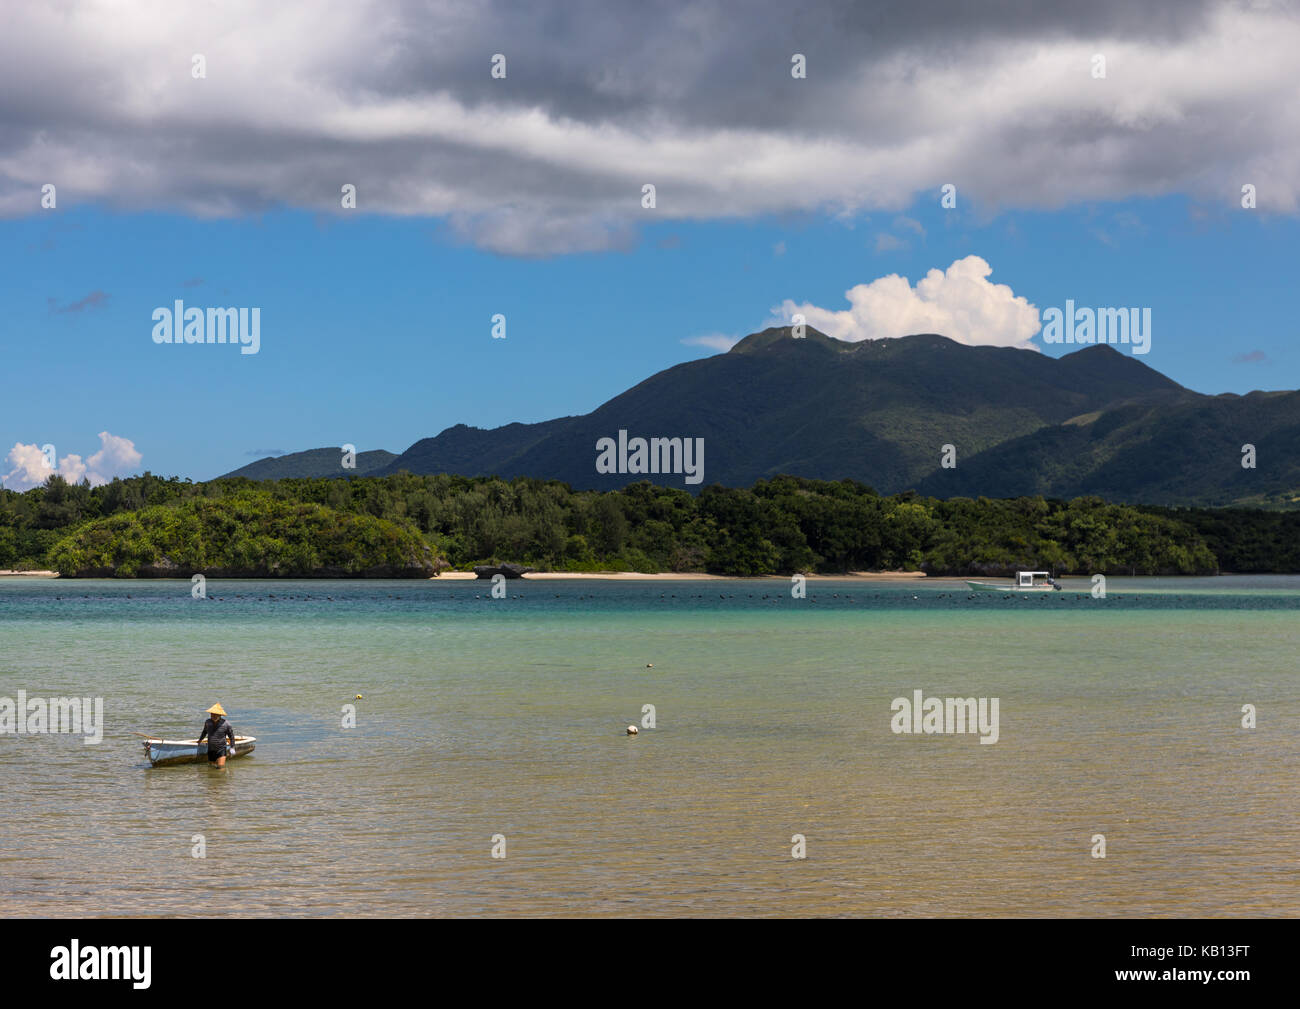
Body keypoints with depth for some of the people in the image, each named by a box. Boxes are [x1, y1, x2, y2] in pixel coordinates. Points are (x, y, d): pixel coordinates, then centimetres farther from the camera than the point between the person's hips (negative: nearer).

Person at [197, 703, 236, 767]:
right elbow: (205, 731, 20)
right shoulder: (208, 722, -1)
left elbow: (231, 735, 1)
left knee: (221, 767, -12)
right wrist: (200, 740, 35)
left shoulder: (225, 724, -11)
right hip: (210, 750, 4)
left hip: (221, 750, -4)